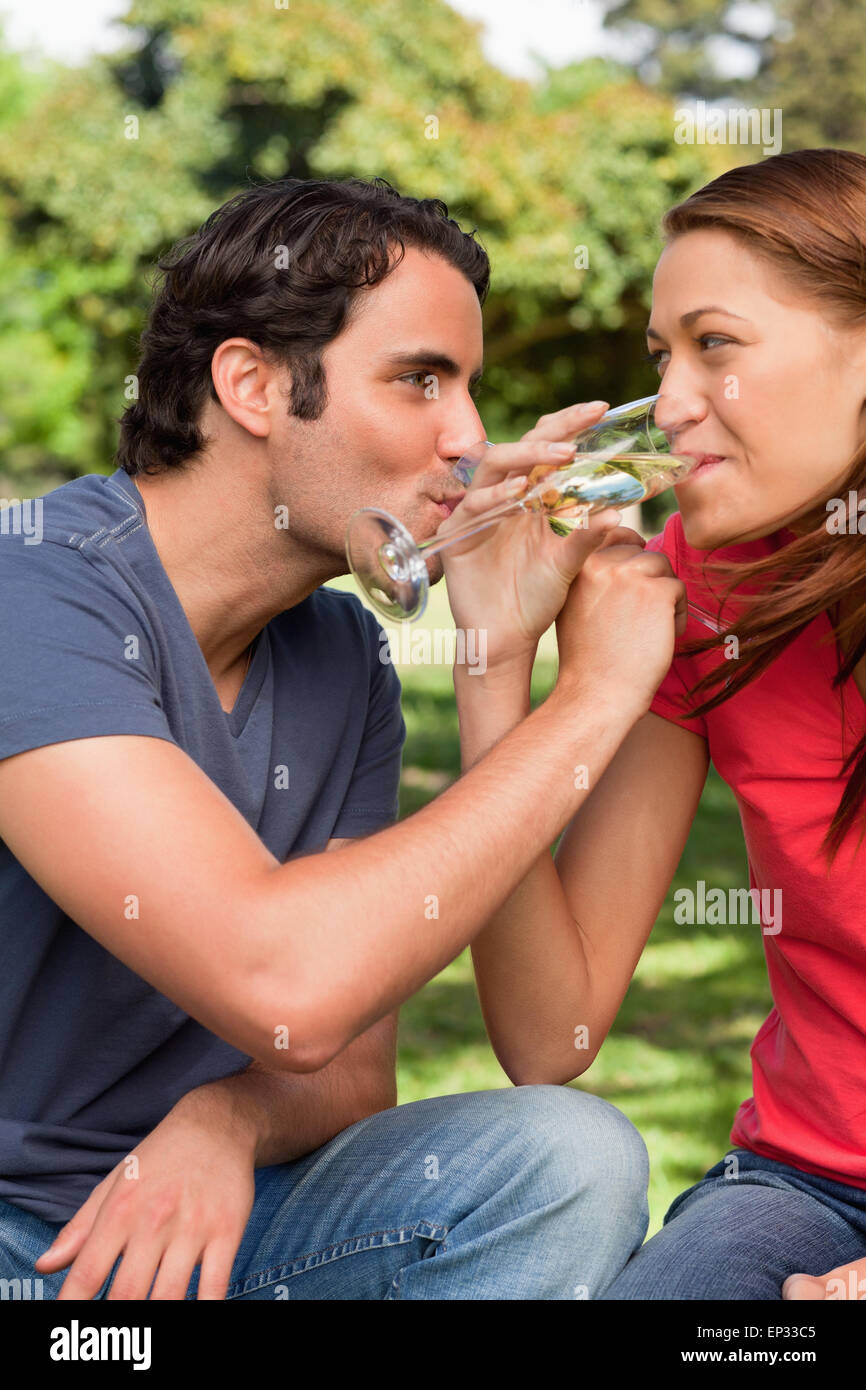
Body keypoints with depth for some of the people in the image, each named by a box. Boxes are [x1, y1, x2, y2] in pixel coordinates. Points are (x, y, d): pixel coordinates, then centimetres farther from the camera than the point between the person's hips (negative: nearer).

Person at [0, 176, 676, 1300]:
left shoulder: (344, 657, 5)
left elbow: (353, 1075, 7)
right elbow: (283, 986, -32)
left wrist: (228, 1119, -19)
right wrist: (597, 693, -20)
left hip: (172, 1219, 7)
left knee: (573, 1158, -16)